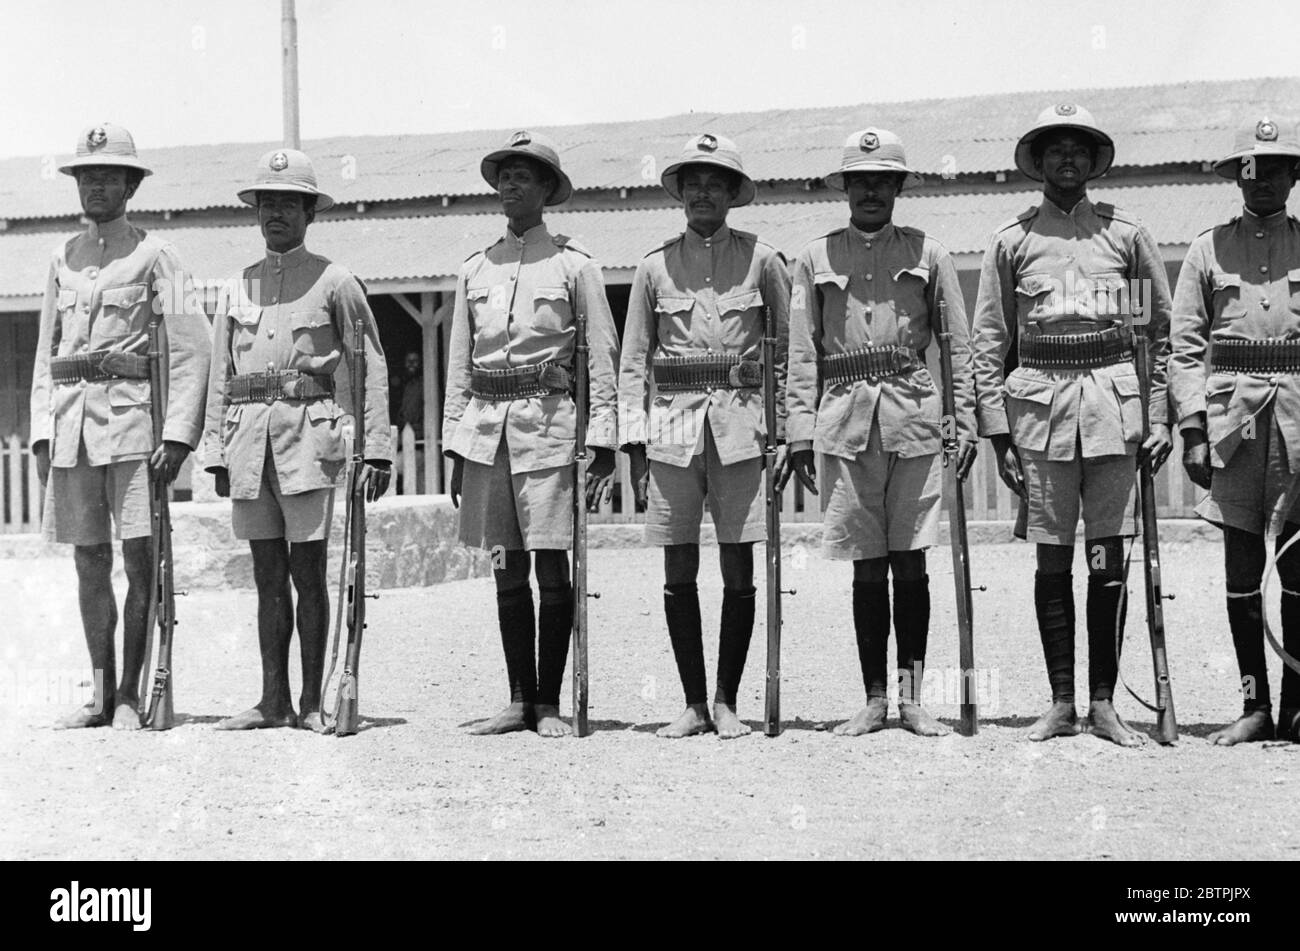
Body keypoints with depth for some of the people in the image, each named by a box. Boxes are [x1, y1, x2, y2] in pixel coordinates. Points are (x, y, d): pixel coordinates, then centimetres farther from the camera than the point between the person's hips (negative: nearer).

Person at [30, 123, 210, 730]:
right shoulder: (63, 258, 17)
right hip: (69, 422, 5)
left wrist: (179, 434, -13)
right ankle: (101, 695, 15)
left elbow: (190, 349, -5)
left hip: (131, 413, -5)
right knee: (89, 561, 7)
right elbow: (46, 352, 18)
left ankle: (130, 696, 2)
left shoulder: (152, 253, 2)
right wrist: (41, 431, 9)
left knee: (139, 560, -5)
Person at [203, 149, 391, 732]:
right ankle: (273, 701, 10)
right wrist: (215, 451, 11)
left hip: (310, 429, -4)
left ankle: (312, 701, 3)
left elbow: (371, 367, 2)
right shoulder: (239, 287, 17)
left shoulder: (334, 282, 5)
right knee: (267, 573, 6)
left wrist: (376, 446, -5)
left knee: (307, 570, -4)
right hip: (250, 433, 4)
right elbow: (221, 376, 18)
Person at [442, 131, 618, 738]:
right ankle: (519, 701, 13)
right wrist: (455, 447, 11)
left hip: (546, 420, -4)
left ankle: (549, 704, 4)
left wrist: (602, 441, -6)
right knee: (507, 569, 7)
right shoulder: (476, 268, 14)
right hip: (485, 423, 4)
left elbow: (602, 357, 2)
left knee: (551, 565, -4)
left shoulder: (574, 264, 3)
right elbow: (459, 362, 16)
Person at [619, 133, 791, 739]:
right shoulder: (655, 267, 8)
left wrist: (787, 430, 1)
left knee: (738, 571, 0)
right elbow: (633, 362, 9)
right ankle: (694, 704, 12)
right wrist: (634, 445, 2)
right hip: (671, 424, 1)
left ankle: (726, 702, 11)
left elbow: (791, 347, 8)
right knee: (679, 574, 2)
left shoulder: (761, 259, 5)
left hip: (738, 422, -1)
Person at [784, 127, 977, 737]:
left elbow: (960, 344, 8)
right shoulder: (816, 258, 10)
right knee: (867, 566, 3)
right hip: (845, 419, 0)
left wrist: (967, 422, 0)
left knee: (910, 561, 0)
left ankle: (911, 697, 7)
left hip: (913, 416, 0)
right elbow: (802, 353, 8)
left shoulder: (927, 254, 9)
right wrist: (800, 430, 0)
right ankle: (874, 699, 9)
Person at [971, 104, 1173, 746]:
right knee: (1052, 559, 3)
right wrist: (997, 432, 1)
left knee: (1108, 560, 0)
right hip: (1039, 401, 0)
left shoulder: (1126, 233, 9)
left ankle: (1103, 703, 7)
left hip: (1112, 399, 0)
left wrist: (1160, 419, 5)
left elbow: (1163, 330, 12)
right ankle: (1061, 702, 10)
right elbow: (988, 342, 8)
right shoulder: (1012, 240, 8)